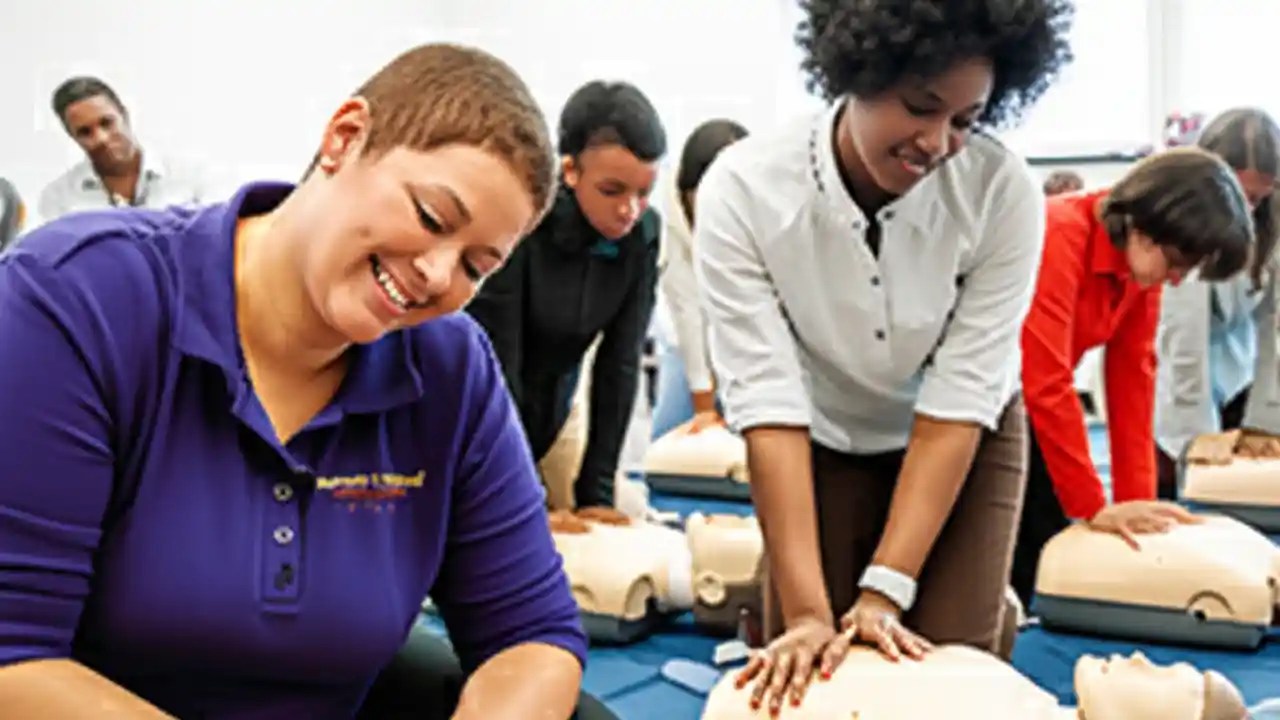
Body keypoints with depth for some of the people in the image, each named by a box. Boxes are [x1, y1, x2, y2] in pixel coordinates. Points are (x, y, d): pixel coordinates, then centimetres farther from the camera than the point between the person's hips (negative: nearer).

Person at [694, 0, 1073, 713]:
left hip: (964, 442, 0)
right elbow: (769, 405, -31)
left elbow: (958, 403, -27)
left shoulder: (1006, 192, -30)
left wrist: (885, 592, -30)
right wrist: (806, 610, -33)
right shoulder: (743, 190, -30)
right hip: (824, 445, 1)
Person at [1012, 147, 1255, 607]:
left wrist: (1138, 501, -6)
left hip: (1016, 404, 8)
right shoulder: (1059, 237, -27)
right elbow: (1046, 383, -29)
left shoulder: (1140, 264, -3)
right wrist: (1093, 507, -24)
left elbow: (1133, 379, -2)